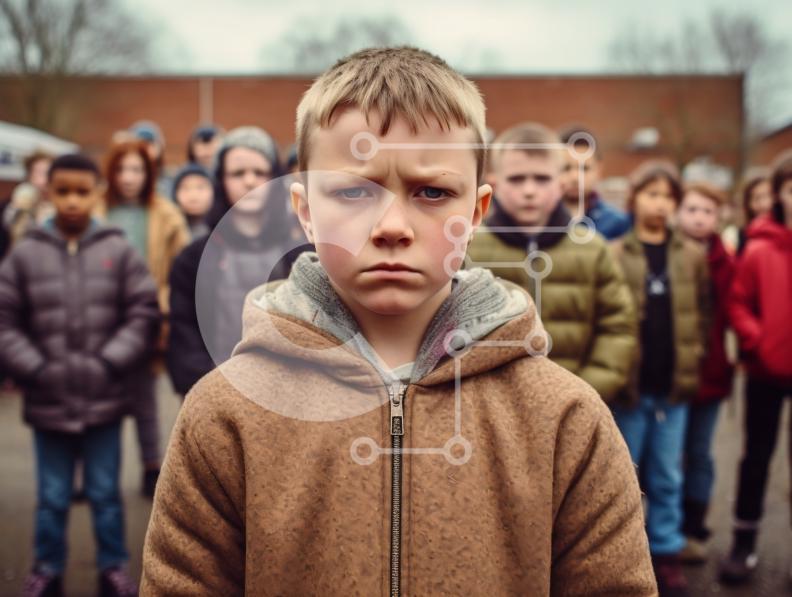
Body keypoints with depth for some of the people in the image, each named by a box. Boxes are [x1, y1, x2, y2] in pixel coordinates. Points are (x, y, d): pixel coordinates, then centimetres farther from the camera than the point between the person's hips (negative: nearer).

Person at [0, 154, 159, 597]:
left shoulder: (119, 250, -2)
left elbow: (144, 314, -2)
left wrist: (111, 363, -9)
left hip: (104, 399, 0)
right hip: (48, 401, 0)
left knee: (106, 493, 13)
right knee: (52, 497, 14)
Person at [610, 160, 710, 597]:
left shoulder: (693, 257, 7)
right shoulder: (613, 255, -4)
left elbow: (702, 315, 10)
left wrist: (692, 365, 2)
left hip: (673, 387, 3)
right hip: (628, 387, -3)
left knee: (667, 478, 13)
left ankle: (666, 554, 25)